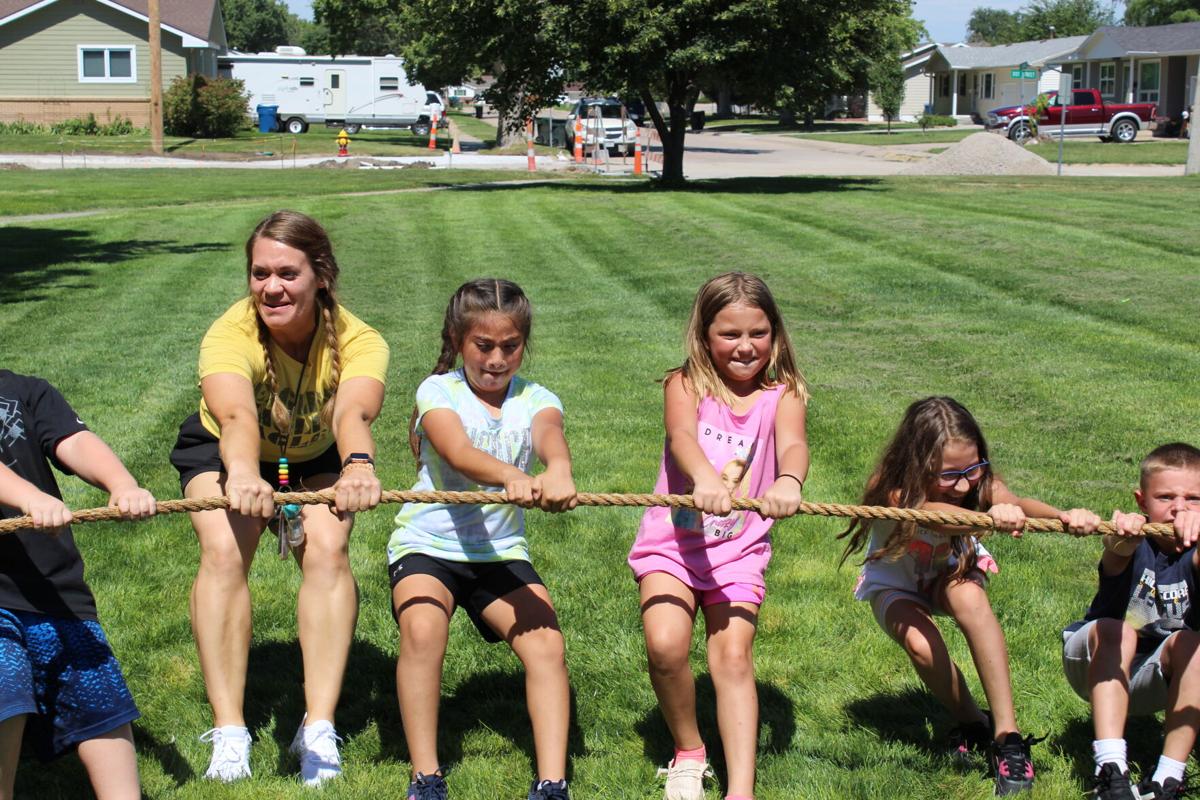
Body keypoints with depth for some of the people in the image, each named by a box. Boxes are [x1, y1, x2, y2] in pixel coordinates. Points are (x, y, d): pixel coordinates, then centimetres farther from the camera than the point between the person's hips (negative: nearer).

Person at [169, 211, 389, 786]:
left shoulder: (356, 339, -31)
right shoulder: (230, 334, -35)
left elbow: (353, 412, -52)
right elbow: (235, 415, -55)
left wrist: (358, 465, -74)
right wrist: (242, 474, -77)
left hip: (316, 459, 1)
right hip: (222, 453, -1)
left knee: (327, 548, -25)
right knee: (224, 550, -27)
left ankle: (319, 727, -18)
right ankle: (228, 732, -21)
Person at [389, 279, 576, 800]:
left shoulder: (536, 400, 0)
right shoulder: (438, 391, -6)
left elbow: (551, 437, -25)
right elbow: (460, 454, -27)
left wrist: (558, 470, -51)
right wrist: (510, 476, -49)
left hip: (501, 550, 3)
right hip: (427, 544, -2)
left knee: (547, 644, -18)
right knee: (422, 628, -29)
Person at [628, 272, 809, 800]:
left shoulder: (782, 396, 0)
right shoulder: (687, 385, -3)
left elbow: (793, 445, -22)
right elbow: (681, 436, -25)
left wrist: (789, 480, -47)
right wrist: (704, 477, -48)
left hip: (738, 552, 1)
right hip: (672, 543, -1)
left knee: (733, 656, -14)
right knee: (665, 644, -20)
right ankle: (688, 752, 6)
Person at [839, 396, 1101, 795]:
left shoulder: (979, 483, -26)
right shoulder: (892, 492, -34)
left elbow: (1014, 502, -49)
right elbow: (936, 515, -57)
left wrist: (1064, 515, -72)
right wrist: (987, 517, -78)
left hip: (951, 572, 1)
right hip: (895, 587, -1)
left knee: (969, 598, -35)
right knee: (920, 643, -34)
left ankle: (1006, 735, -32)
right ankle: (972, 723, -5)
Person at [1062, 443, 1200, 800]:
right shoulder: (1134, 543, -18)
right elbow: (1117, 555, -44)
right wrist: (1122, 537, -69)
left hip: (1157, 681, 2)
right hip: (1098, 663, -1)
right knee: (1116, 632, -32)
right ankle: (1111, 771, -43)